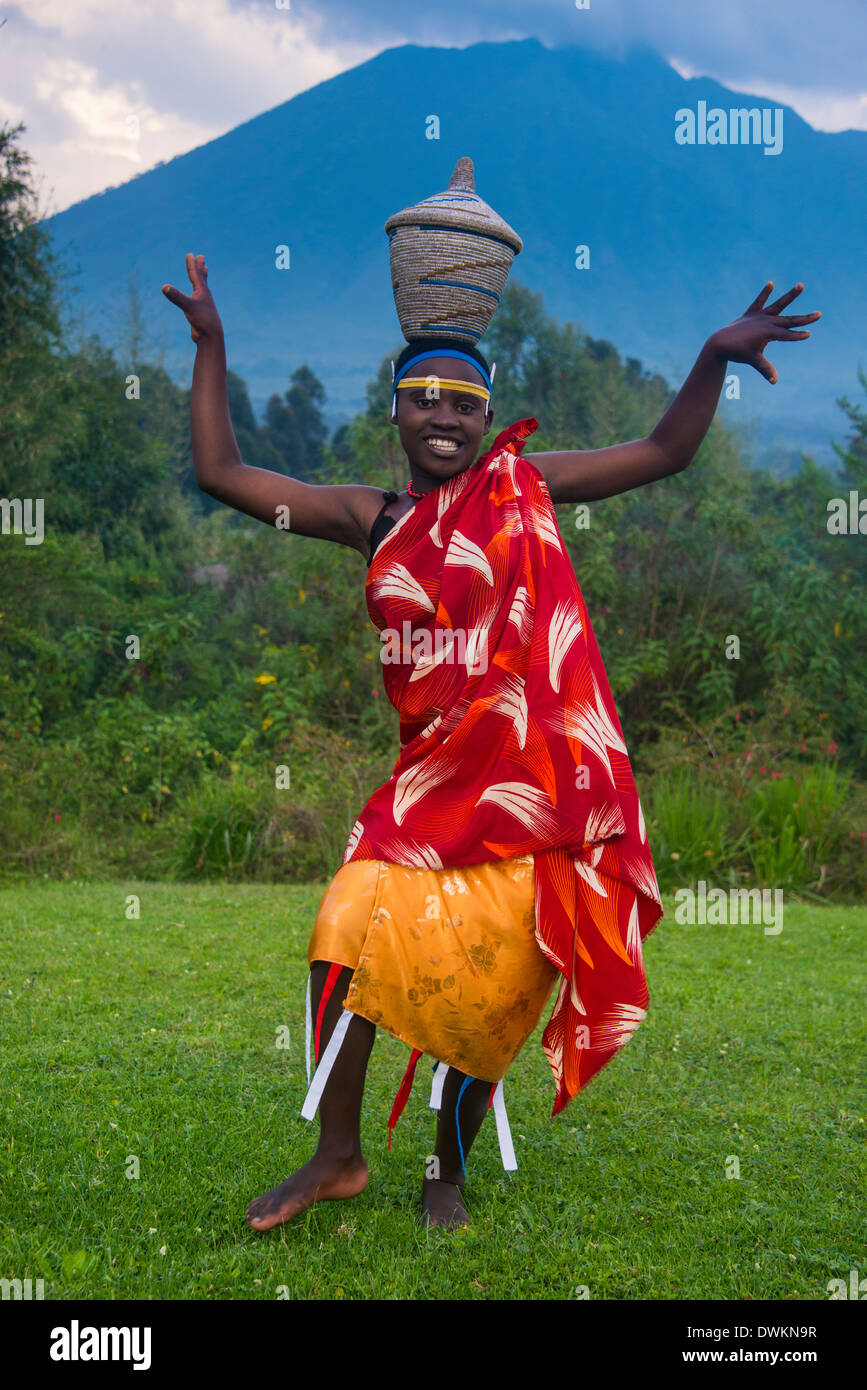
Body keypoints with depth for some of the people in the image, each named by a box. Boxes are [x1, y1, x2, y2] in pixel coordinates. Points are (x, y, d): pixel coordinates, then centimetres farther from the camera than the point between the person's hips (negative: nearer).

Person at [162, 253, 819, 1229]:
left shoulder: (523, 485, 3)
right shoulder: (370, 518, 9)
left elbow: (666, 451, 6)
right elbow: (220, 472, 10)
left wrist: (715, 356, -8)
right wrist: (211, 346, 10)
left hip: (532, 777, -2)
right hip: (430, 773, 3)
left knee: (484, 984, 2)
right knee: (349, 930, -7)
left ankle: (447, 1173, 22)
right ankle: (338, 1158, 12)